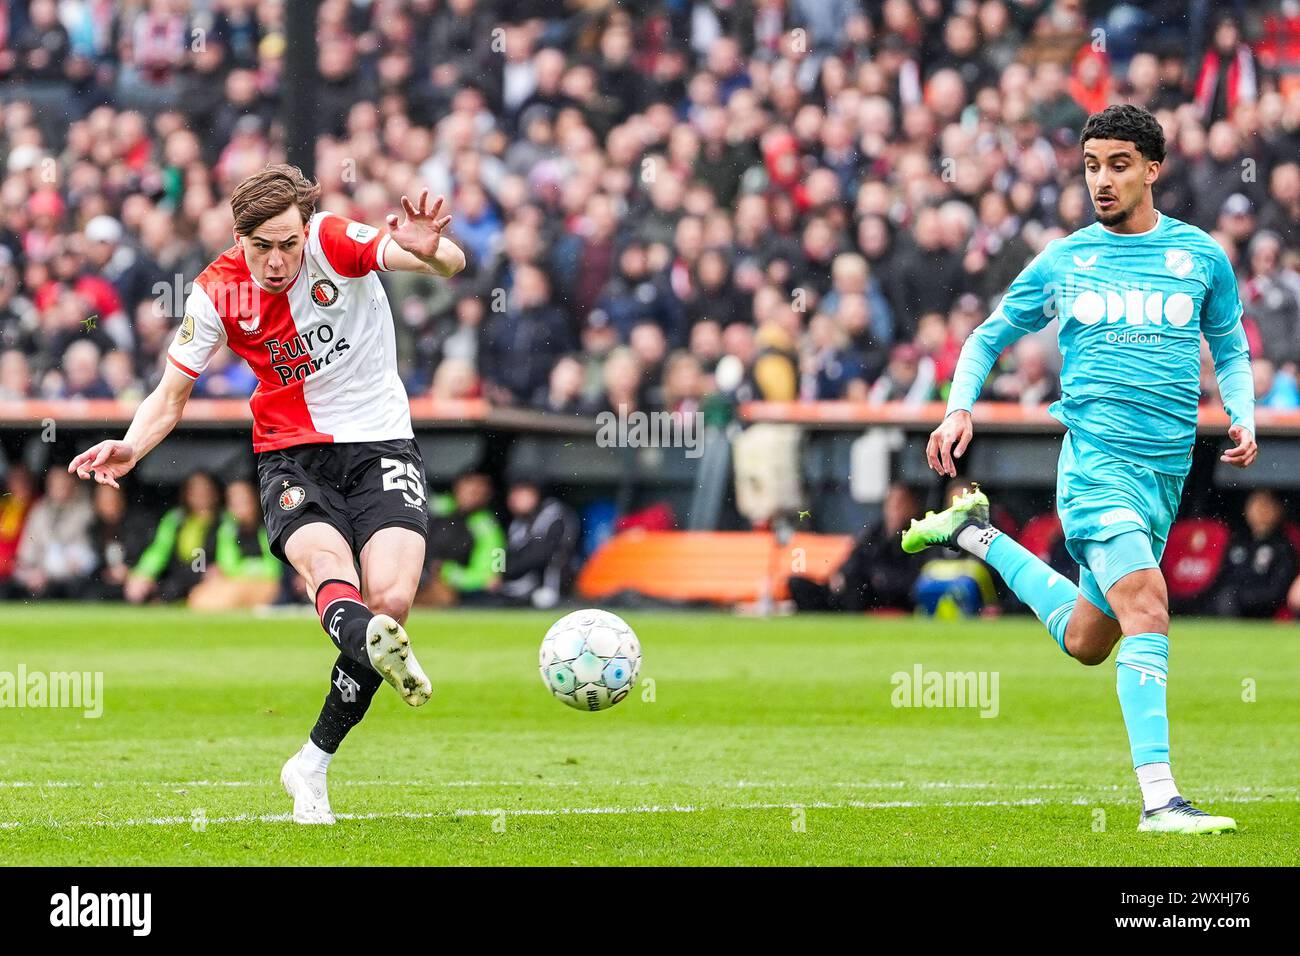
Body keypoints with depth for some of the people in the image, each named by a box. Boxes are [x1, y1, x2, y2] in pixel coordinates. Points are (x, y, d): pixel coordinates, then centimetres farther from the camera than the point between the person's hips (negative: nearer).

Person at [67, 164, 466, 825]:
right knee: (327, 567, -32)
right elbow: (172, 393, 4)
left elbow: (450, 265, -26)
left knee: (391, 600, -17)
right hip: (292, 453, 1)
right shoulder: (218, 294, -7)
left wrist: (429, 251, -51)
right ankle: (375, 645, -67)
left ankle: (313, 765, -1)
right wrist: (132, 446, -17)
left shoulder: (335, 243, -13)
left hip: (381, 444, -1)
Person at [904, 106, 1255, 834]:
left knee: (1087, 641, 14)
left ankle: (975, 536, 37)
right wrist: (960, 409, -1)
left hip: (1168, 468, 4)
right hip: (1096, 455, -4)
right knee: (1146, 606, -23)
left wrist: (1243, 419, 0)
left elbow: (1231, 348, 19)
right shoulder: (1062, 261, 5)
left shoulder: (1201, 256, 7)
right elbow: (990, 336, 16)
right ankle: (1159, 797, -26)